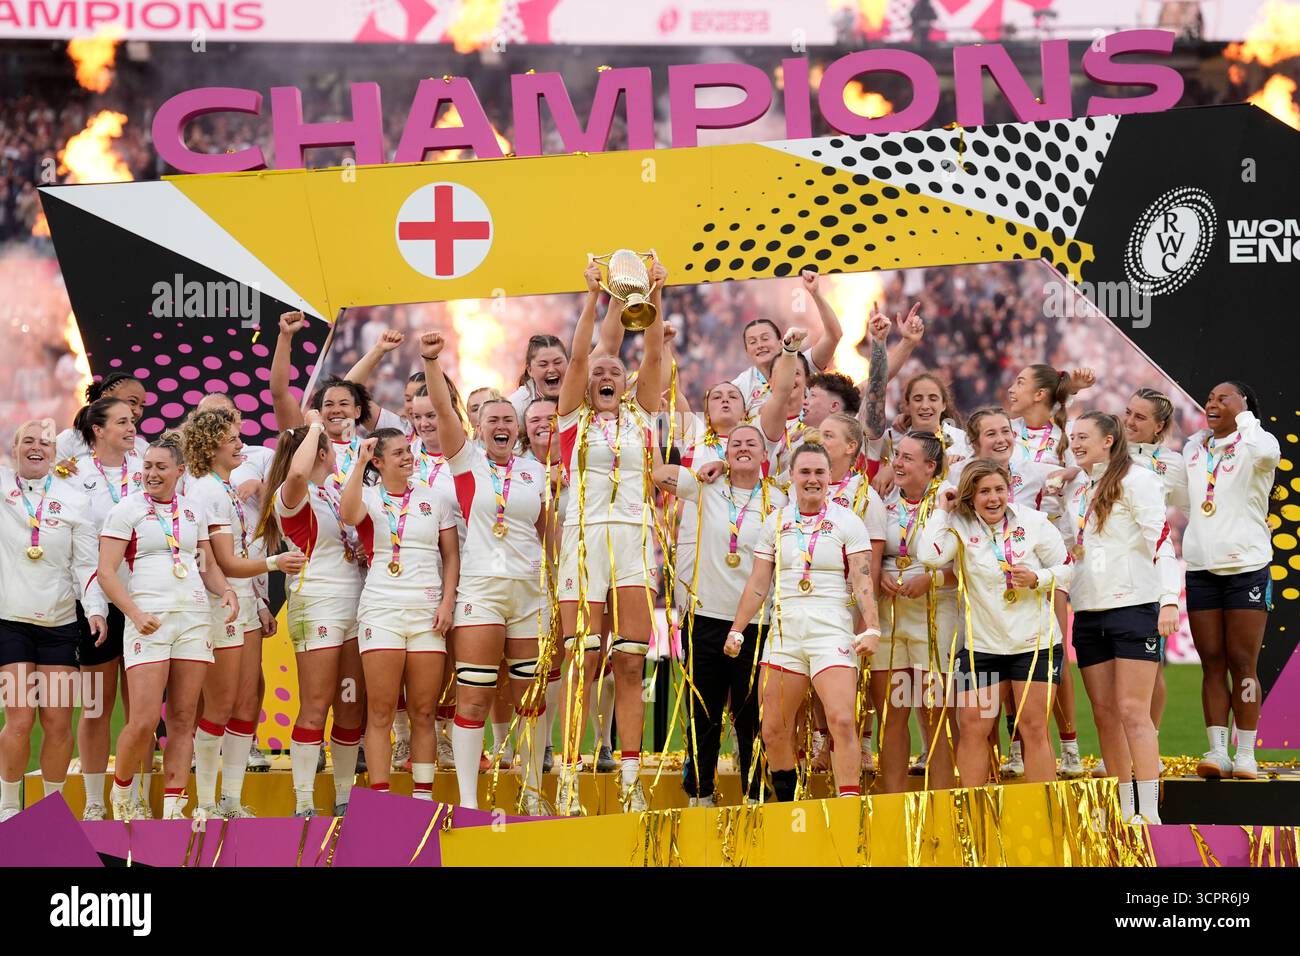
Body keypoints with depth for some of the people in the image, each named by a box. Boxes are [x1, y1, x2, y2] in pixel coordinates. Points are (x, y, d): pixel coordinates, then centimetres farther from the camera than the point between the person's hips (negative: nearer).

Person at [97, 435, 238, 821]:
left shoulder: (194, 511, 15)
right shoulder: (126, 511, 1)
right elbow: (106, 572, -5)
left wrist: (226, 590, 0)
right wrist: (136, 614, -18)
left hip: (195, 618, 4)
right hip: (149, 621, -4)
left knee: (183, 720, 2)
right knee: (143, 721, -11)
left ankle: (172, 809, 6)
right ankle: (121, 790, 15)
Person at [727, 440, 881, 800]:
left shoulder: (847, 522, 2)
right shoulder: (776, 522, 12)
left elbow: (863, 582, -5)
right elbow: (757, 585, 13)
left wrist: (871, 629, -17)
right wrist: (736, 630, 8)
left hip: (832, 632, -4)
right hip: (784, 632, 4)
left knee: (842, 721, -18)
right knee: (774, 730, 3)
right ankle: (786, 806, 18)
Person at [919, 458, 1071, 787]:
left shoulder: (1034, 522, -2)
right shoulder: (959, 526, -2)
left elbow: (1065, 568, 4)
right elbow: (930, 556, -20)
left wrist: (1037, 579, -15)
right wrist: (943, 511, -11)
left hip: (1034, 642, -1)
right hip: (981, 645, 1)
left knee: (1034, 729, -1)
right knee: (971, 729, 1)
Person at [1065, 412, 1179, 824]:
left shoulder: (1135, 480, -6)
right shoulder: (1075, 490, 16)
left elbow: (1161, 539, -13)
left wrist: (1169, 599, -22)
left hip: (1133, 606, -7)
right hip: (1089, 612, 7)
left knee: (1132, 710, -10)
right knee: (1104, 712, 6)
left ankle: (1149, 813, -8)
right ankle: (1125, 810, 12)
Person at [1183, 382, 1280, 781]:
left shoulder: (1254, 442, -1)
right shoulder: (1192, 448, 16)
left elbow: (1267, 452, -26)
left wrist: (1244, 416, -13)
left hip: (1247, 566, -4)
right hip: (1200, 568, 5)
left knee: (1242, 663, -4)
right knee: (1212, 663, 1)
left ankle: (1246, 755, 0)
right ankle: (1216, 752, 2)